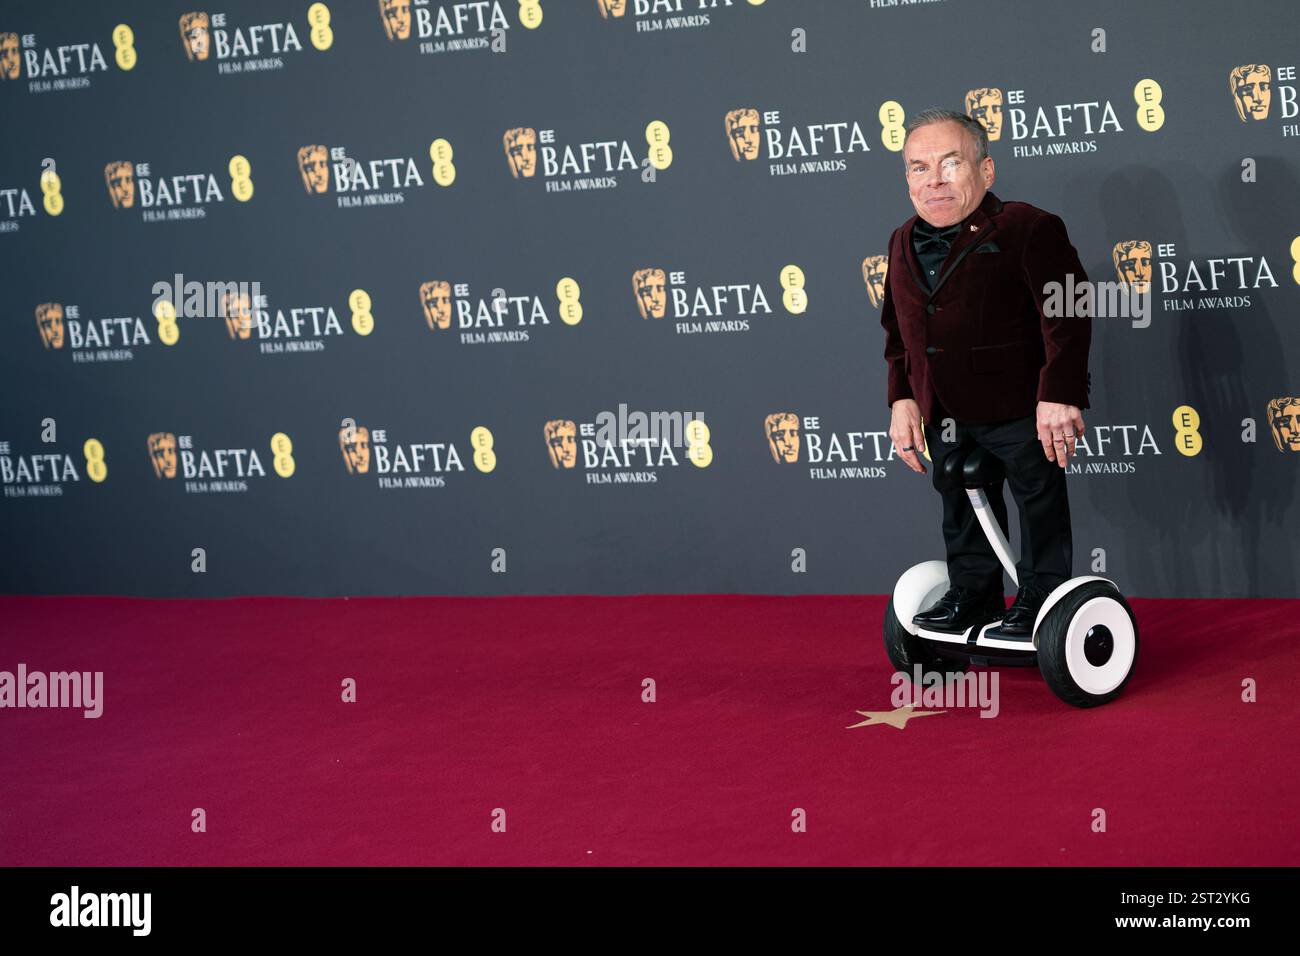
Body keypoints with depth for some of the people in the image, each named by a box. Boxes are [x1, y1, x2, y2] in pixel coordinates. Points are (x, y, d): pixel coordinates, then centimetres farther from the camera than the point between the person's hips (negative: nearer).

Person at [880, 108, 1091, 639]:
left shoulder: (1027, 229, -17)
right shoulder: (904, 243, 5)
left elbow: (1067, 316, -19)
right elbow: (898, 332, 15)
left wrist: (1060, 395, -24)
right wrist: (902, 400, 7)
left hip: (1021, 410, -7)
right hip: (944, 416, 7)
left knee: (1040, 503, 4)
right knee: (961, 508, 17)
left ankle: (1039, 599, 15)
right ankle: (972, 595, 31)